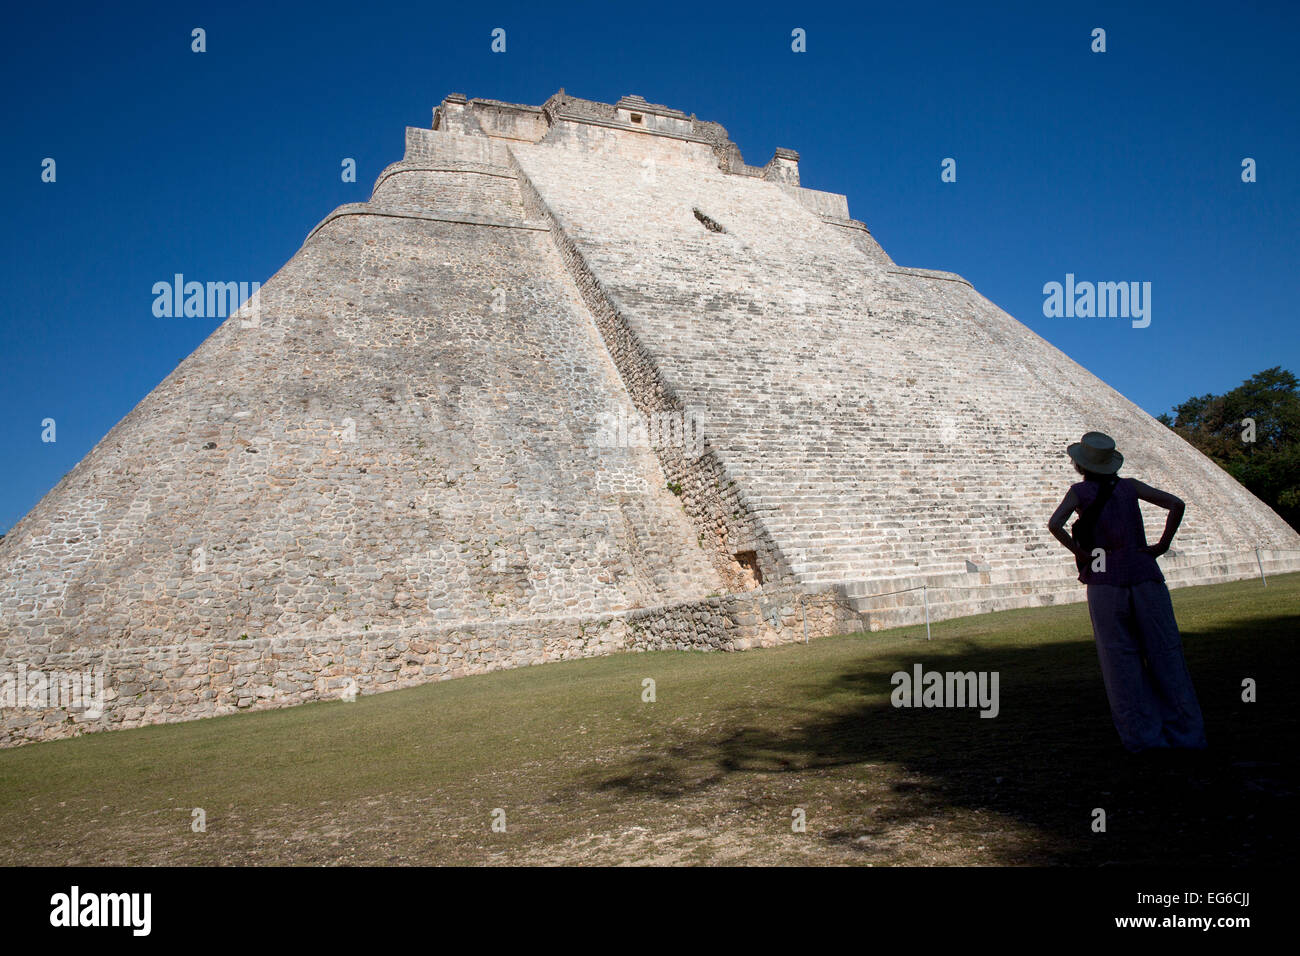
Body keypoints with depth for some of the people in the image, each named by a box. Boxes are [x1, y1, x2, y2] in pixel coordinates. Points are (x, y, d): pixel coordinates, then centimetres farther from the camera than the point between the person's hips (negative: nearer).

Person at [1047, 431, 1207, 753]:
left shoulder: (1080, 491, 1)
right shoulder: (1129, 486, 8)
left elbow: (1054, 524, -15)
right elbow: (1176, 504, 1)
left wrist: (1081, 553, -5)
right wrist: (1162, 545, 3)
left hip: (1105, 583, -2)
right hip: (1144, 575, 2)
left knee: (1121, 660, 5)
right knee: (1165, 653, 7)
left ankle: (1141, 735, 9)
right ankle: (1186, 732, 11)